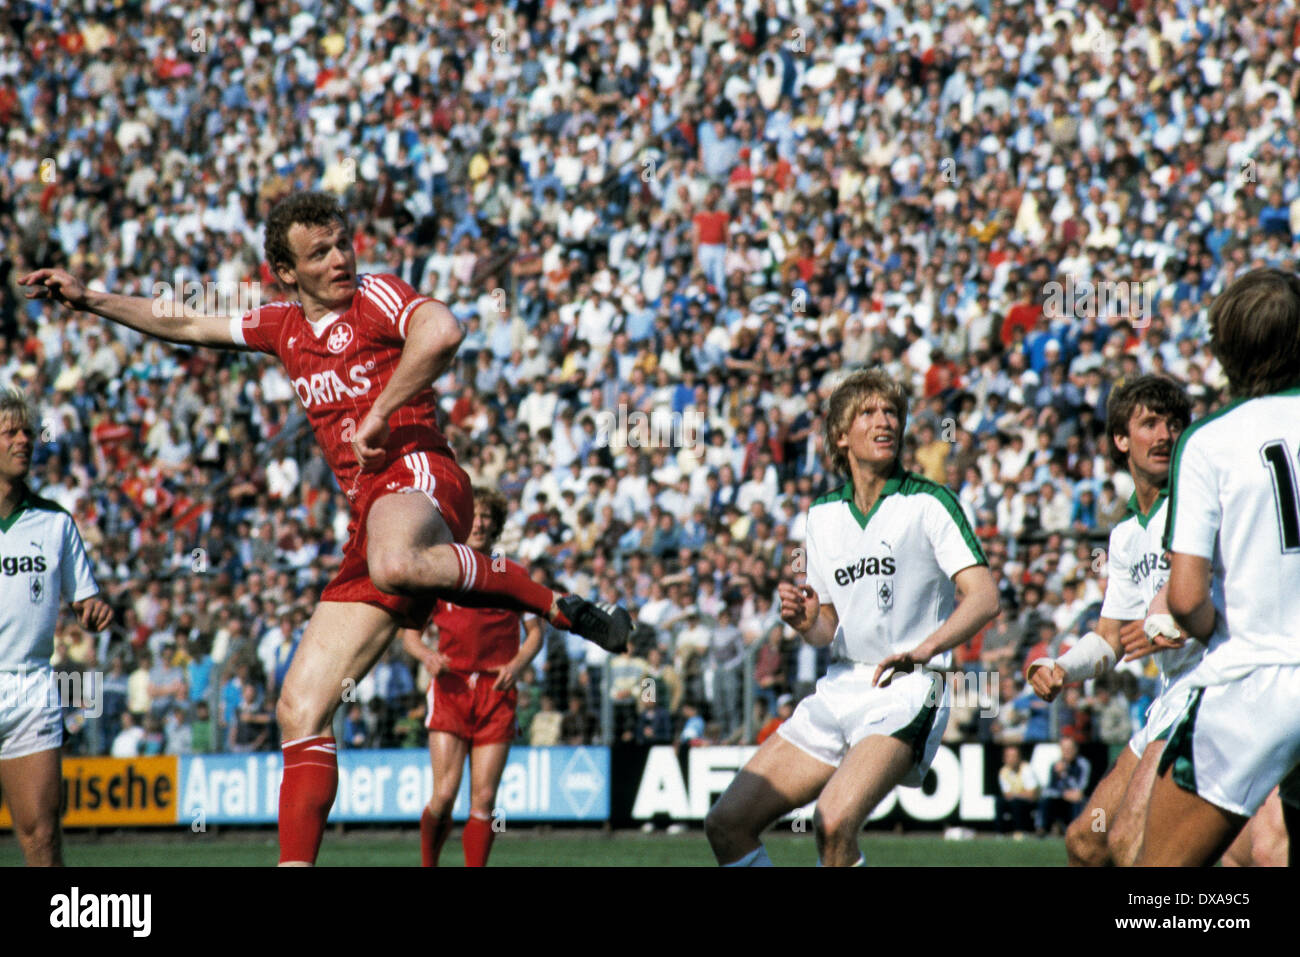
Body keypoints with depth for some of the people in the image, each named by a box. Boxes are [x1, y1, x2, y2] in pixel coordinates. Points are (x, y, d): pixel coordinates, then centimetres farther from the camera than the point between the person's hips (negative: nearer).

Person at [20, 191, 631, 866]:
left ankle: (559, 605, -27)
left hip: (415, 471, -7)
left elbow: (442, 333, -21)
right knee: (299, 710, 0)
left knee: (394, 564, -45)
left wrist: (381, 414, -17)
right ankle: (297, 866, -1)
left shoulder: (375, 297, 1)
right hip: (367, 513, 7)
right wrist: (87, 299, 34)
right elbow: (182, 325, 36)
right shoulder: (284, 328, 22)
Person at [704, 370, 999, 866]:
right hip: (838, 690, 7)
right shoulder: (823, 514, 13)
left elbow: (984, 596, -16)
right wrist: (805, 622, -4)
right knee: (726, 824, -1)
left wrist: (923, 648, -30)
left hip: (905, 691, -7)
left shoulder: (929, 503, -6)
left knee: (833, 824, -29)